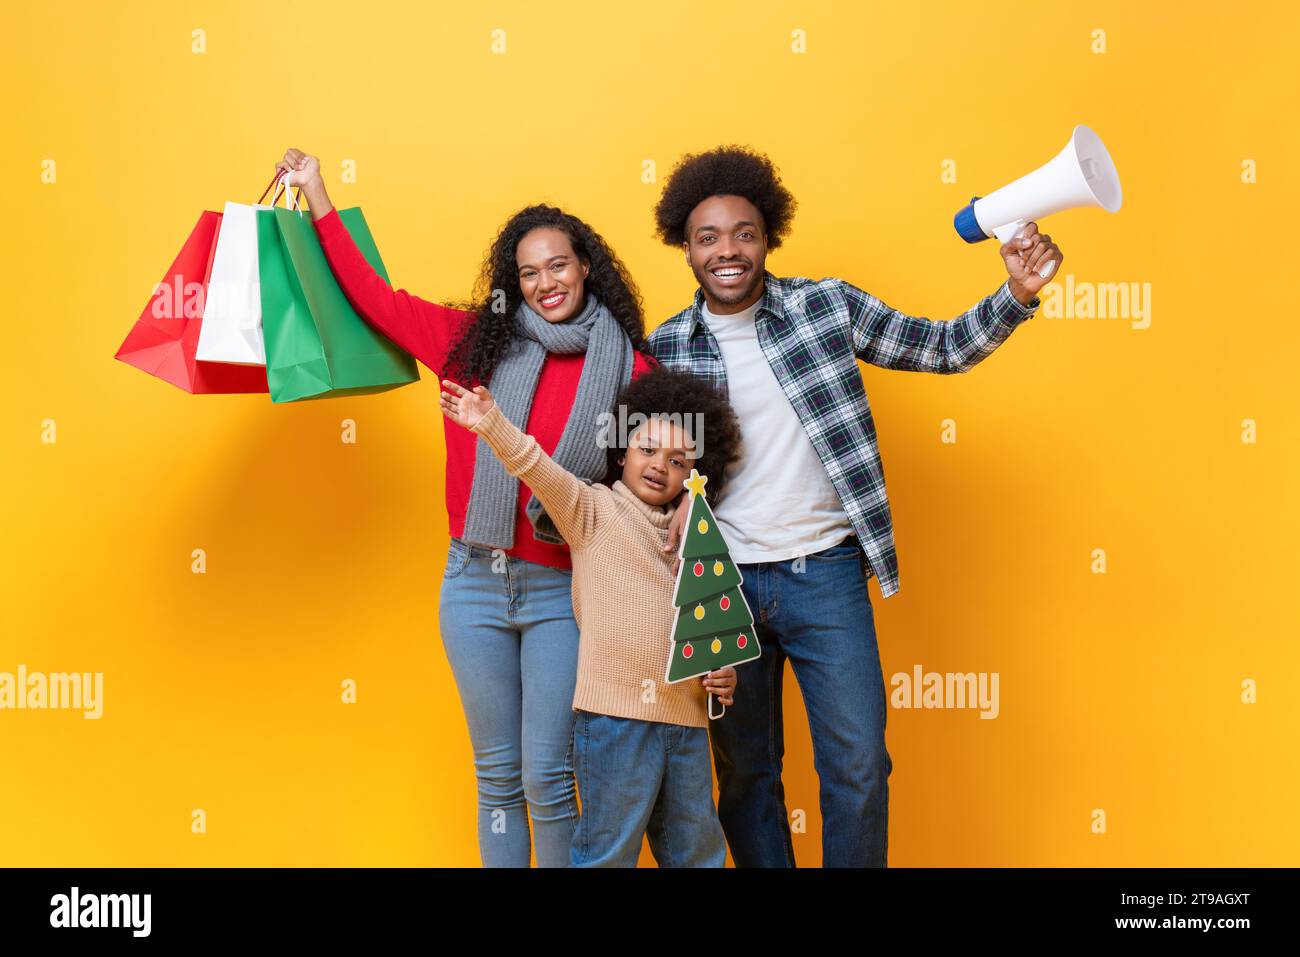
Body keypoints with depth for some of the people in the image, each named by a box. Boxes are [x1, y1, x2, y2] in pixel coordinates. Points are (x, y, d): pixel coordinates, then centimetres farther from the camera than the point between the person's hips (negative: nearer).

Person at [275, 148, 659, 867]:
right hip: (473, 583, 3)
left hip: (562, 592, -2)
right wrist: (316, 195, 13)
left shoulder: (628, 369, -2)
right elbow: (371, 296, 12)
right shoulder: (474, 342, 5)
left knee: (546, 779, 0)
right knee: (497, 775, 13)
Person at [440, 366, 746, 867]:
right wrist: (493, 425, -30)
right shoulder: (593, 509, 2)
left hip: (687, 719, 6)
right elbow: (545, 475, -15)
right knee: (609, 848, 0)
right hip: (615, 712, -5)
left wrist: (722, 673, 7)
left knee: (696, 849, 15)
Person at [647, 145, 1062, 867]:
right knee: (744, 772, 13)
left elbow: (941, 347, 1)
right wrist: (671, 515, -11)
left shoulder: (827, 305, -1)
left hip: (825, 573, -1)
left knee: (858, 766, 0)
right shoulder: (664, 348, 1)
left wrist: (1017, 293, -13)